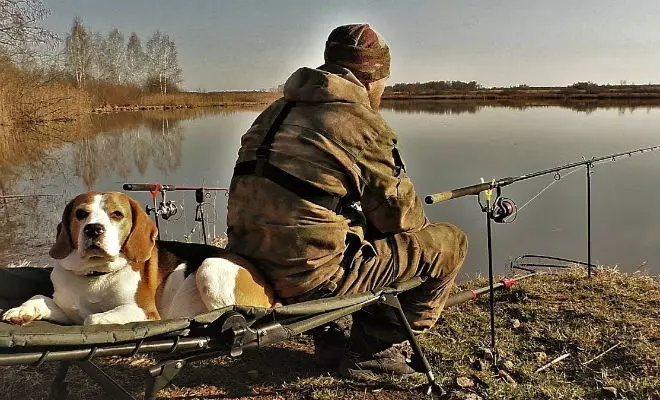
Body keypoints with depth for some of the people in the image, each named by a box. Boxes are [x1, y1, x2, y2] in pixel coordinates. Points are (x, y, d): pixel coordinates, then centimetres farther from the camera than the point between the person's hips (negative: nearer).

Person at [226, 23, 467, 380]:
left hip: (252, 268, 9)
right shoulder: (362, 124, -10)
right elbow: (401, 215, -1)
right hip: (310, 276, -8)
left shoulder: (276, 112, 13)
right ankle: (374, 351, 13)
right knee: (449, 243, 5)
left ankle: (331, 339, 30)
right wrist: (423, 227, 22)